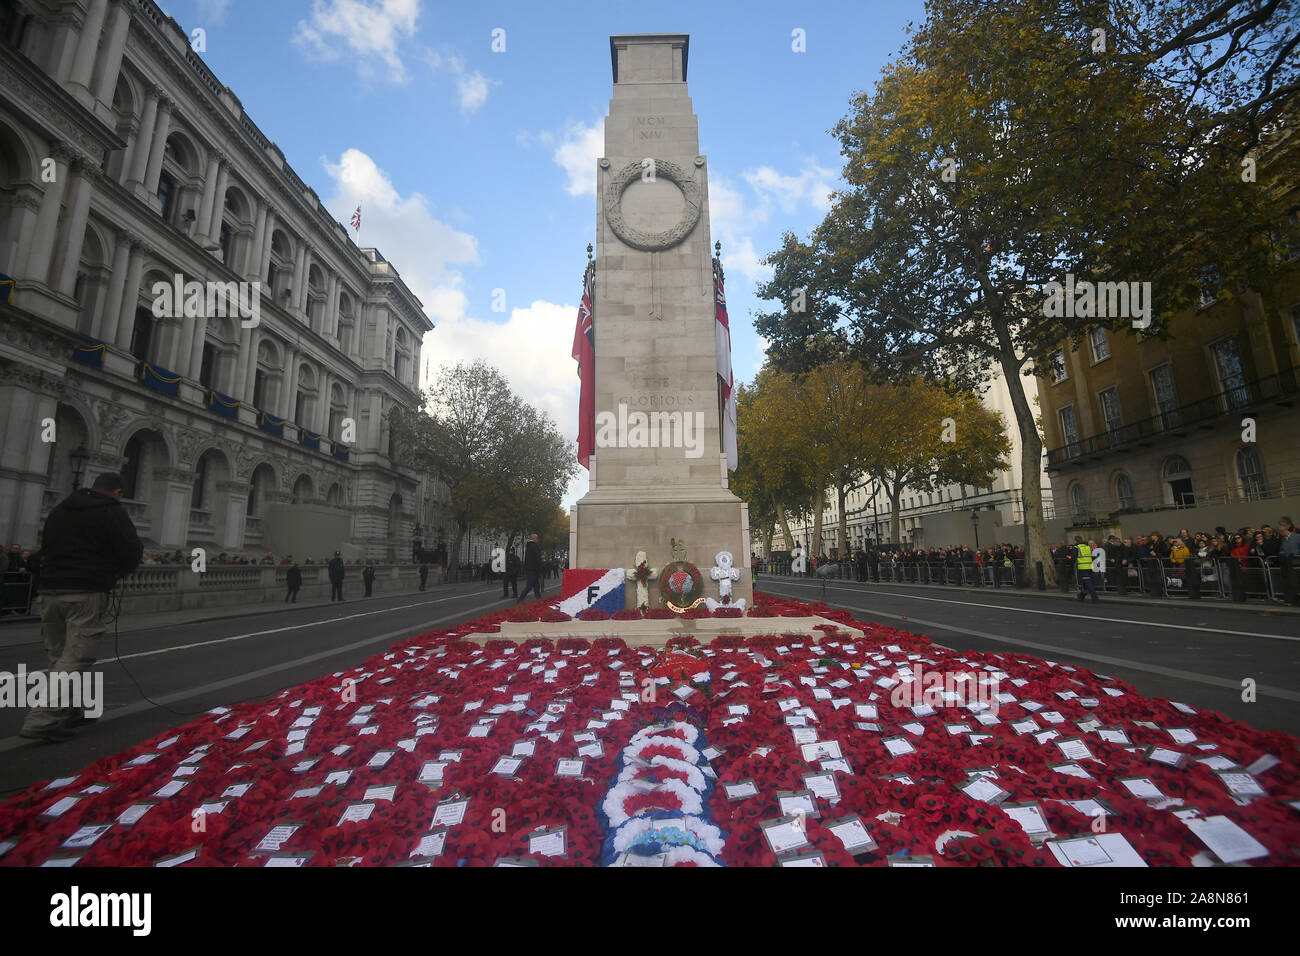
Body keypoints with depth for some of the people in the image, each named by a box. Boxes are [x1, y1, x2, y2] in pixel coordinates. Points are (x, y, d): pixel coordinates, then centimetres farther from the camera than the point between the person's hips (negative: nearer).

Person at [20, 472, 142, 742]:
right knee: (76, 657, -4)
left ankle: (67, 713, 26)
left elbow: (45, 548, 21)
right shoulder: (112, 511, -5)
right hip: (86, 594, -8)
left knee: (59, 656, 16)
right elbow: (132, 550, -10)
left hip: (50, 591, 8)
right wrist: (117, 573, 10)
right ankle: (41, 720, -9)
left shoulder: (59, 509, 17)